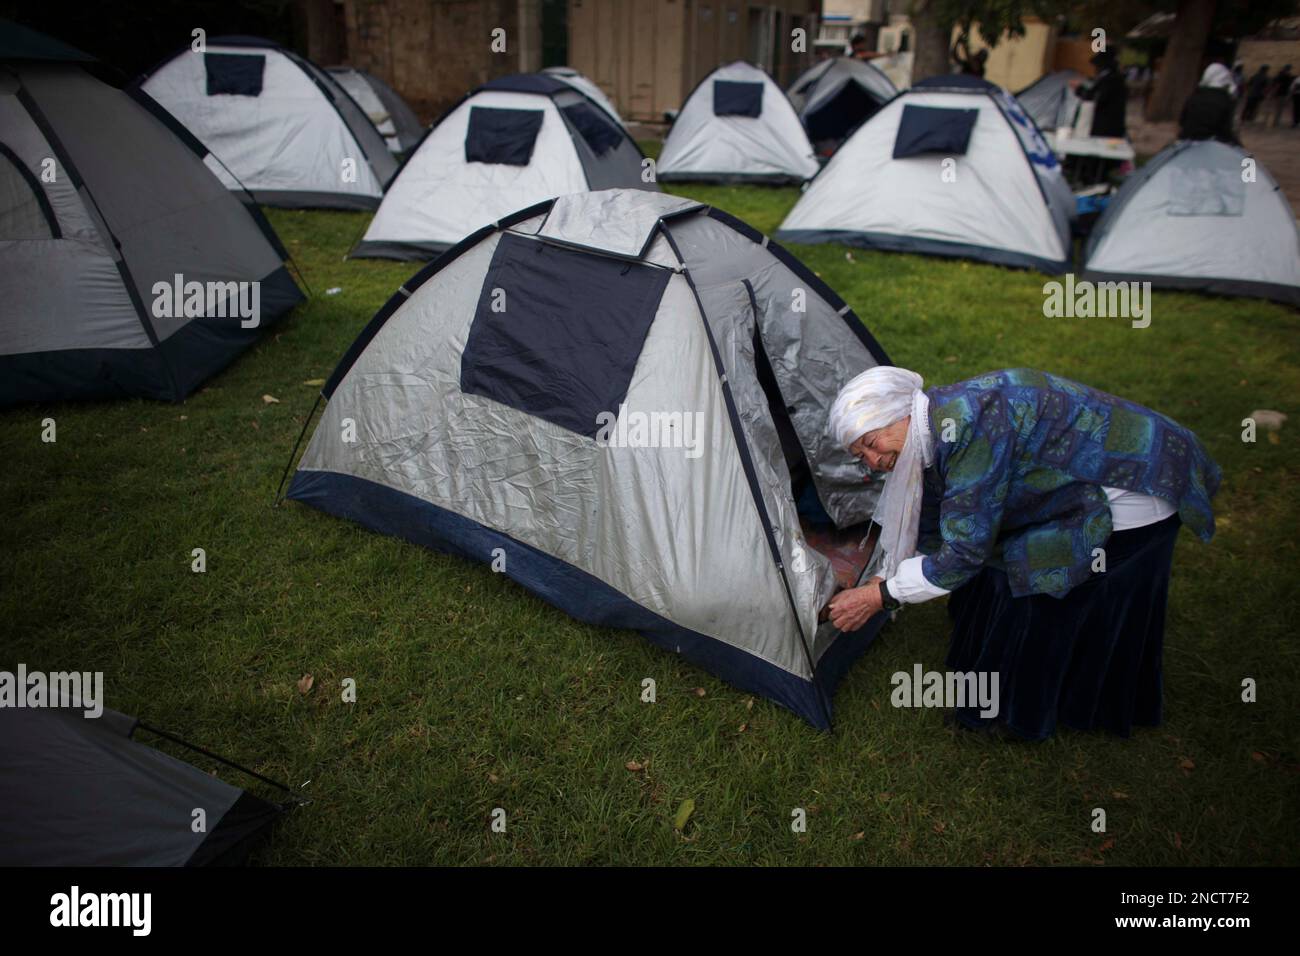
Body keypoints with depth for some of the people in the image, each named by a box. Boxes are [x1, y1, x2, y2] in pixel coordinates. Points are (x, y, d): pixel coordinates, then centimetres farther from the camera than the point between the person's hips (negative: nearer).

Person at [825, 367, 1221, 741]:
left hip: (1132, 491, -9)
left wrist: (882, 595, -22)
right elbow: (924, 528, 11)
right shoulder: (935, 431, -3)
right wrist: (883, 581, 7)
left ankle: (1024, 713, 22)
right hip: (1086, 488, 9)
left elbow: (965, 551, -29)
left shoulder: (970, 425, -33)